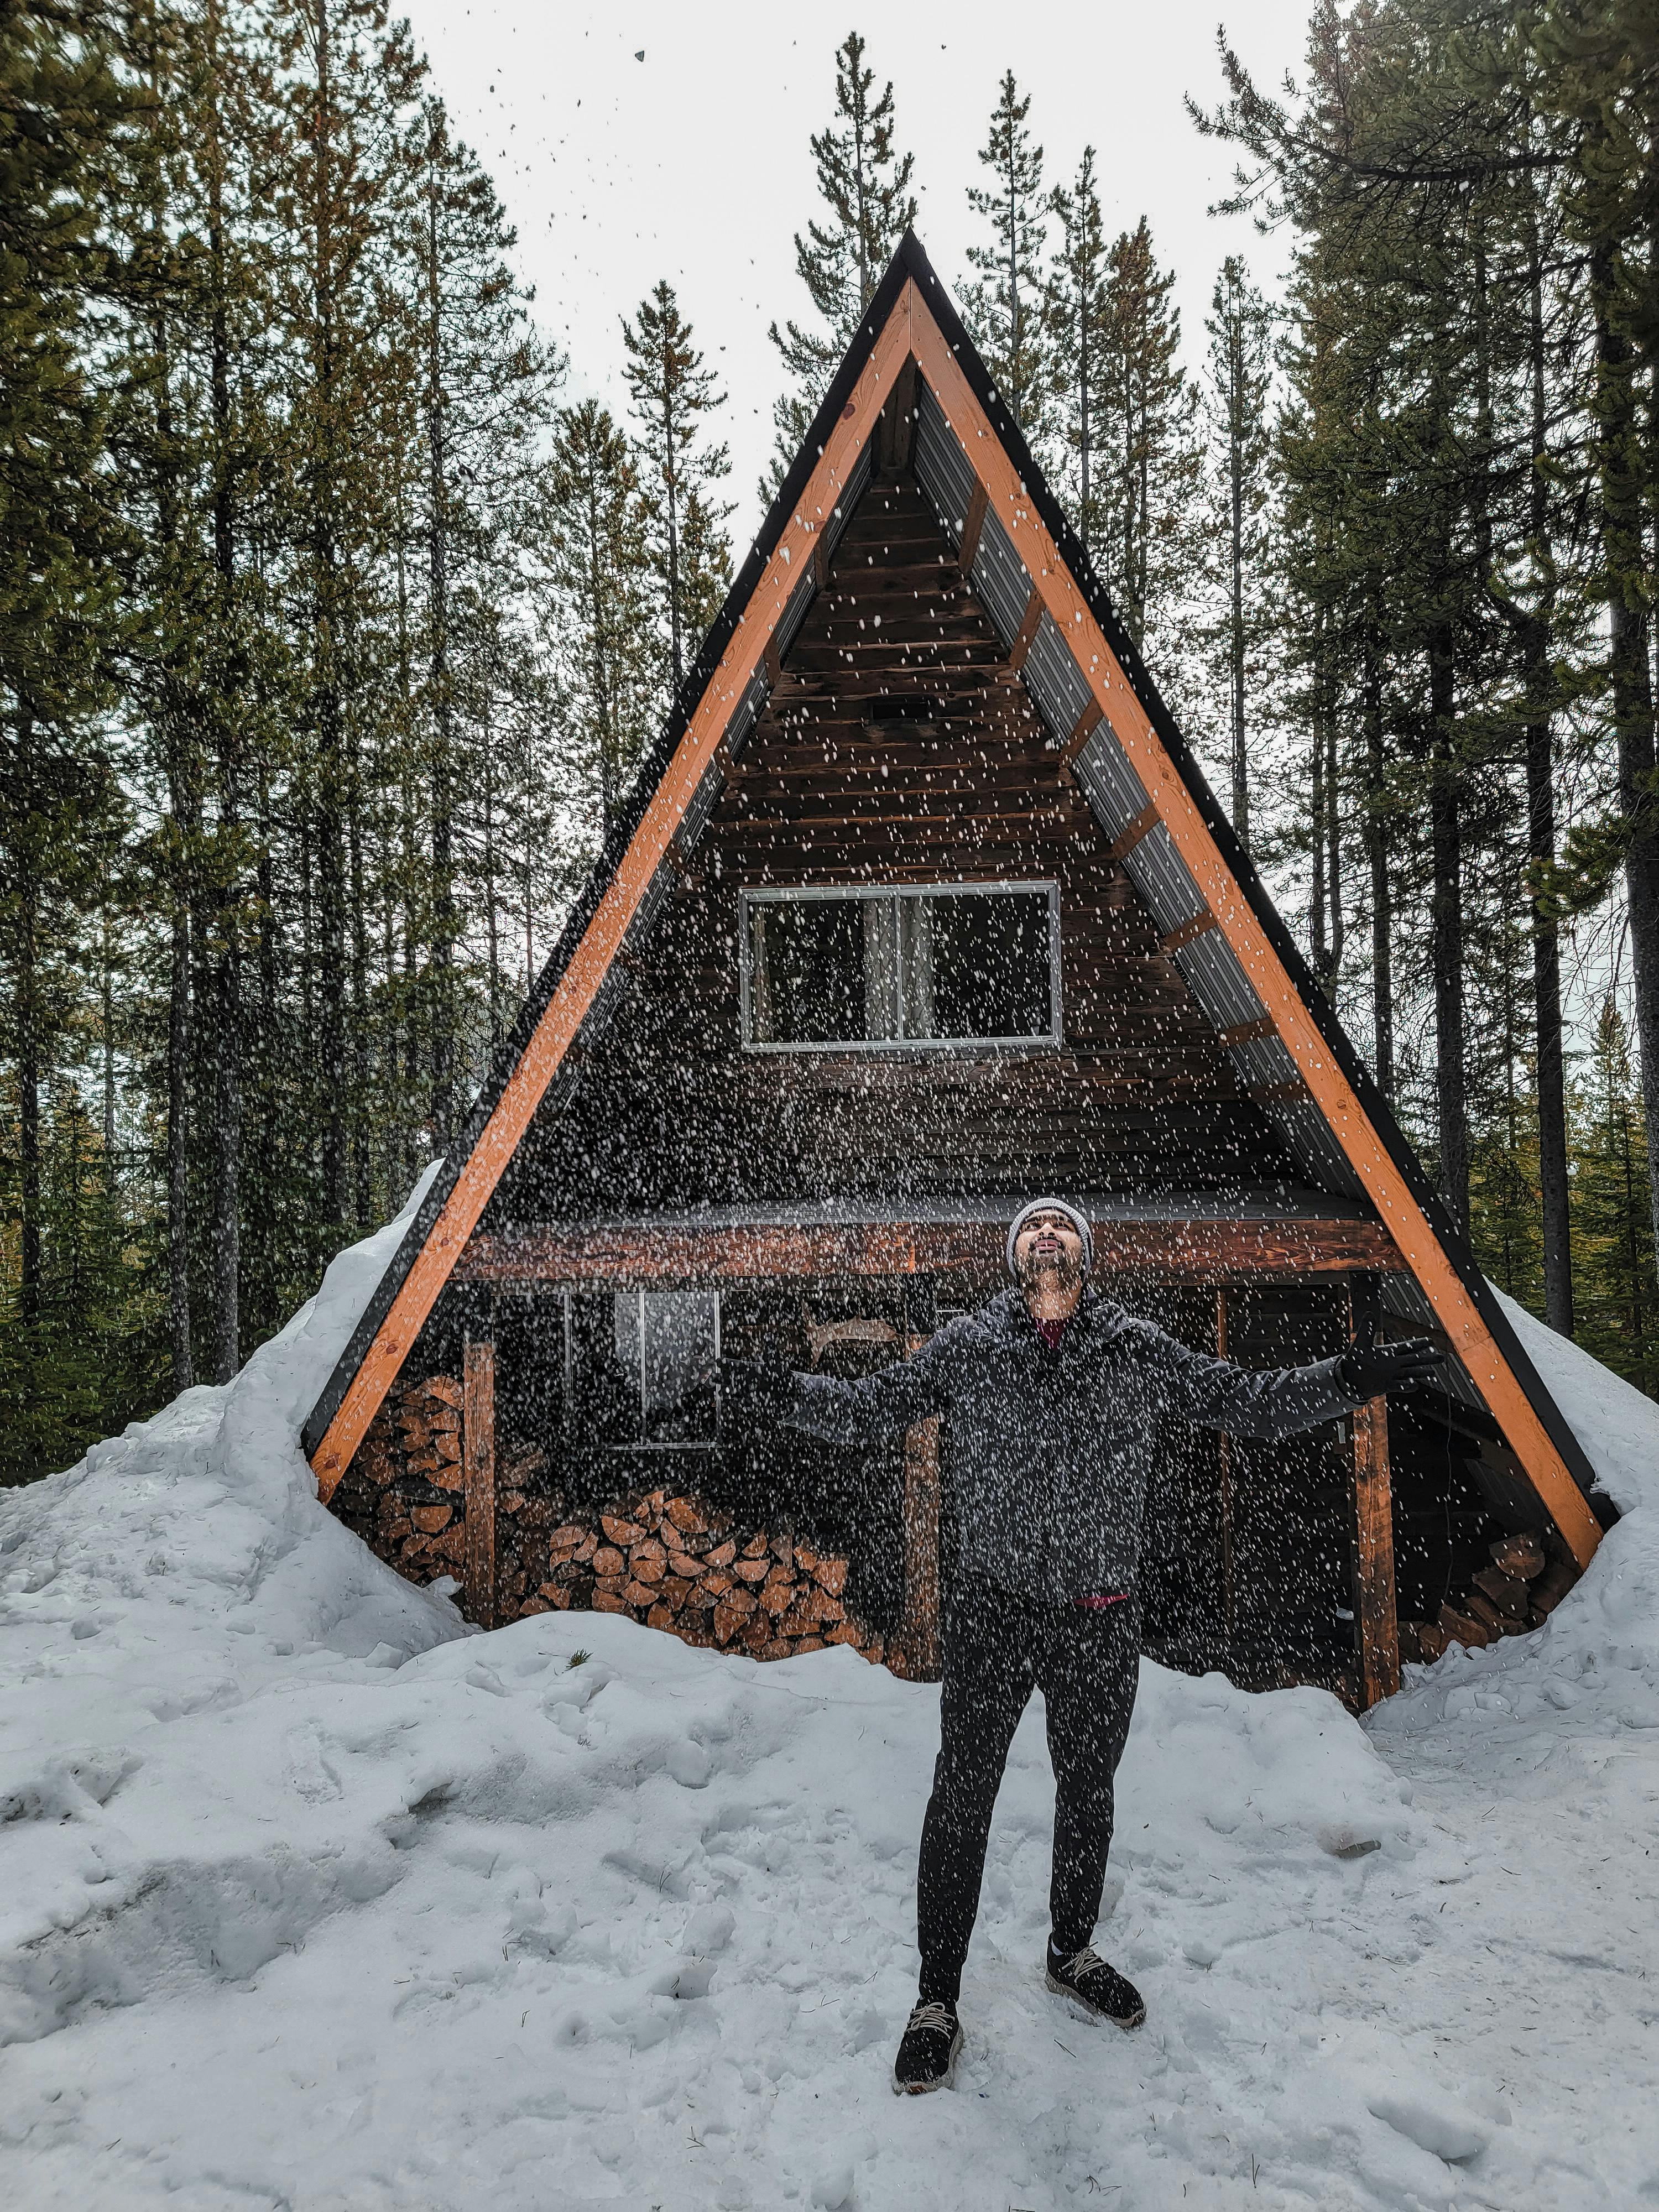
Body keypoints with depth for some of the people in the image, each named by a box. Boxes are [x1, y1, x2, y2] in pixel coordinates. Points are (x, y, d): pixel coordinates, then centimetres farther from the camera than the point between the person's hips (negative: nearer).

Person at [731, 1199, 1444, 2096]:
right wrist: (791, 1394, -15)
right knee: (963, 1798, 4)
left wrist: (1352, 1377, -3)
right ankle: (936, 1998, 23)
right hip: (991, 1612, -2)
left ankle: (1072, 1953, 45)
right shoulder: (967, 1345, -3)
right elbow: (873, 1407, 2)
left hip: (1100, 1619, 2)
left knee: (1089, 1792, 20)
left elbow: (1246, 1401, 6)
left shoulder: (1139, 1351, 1)